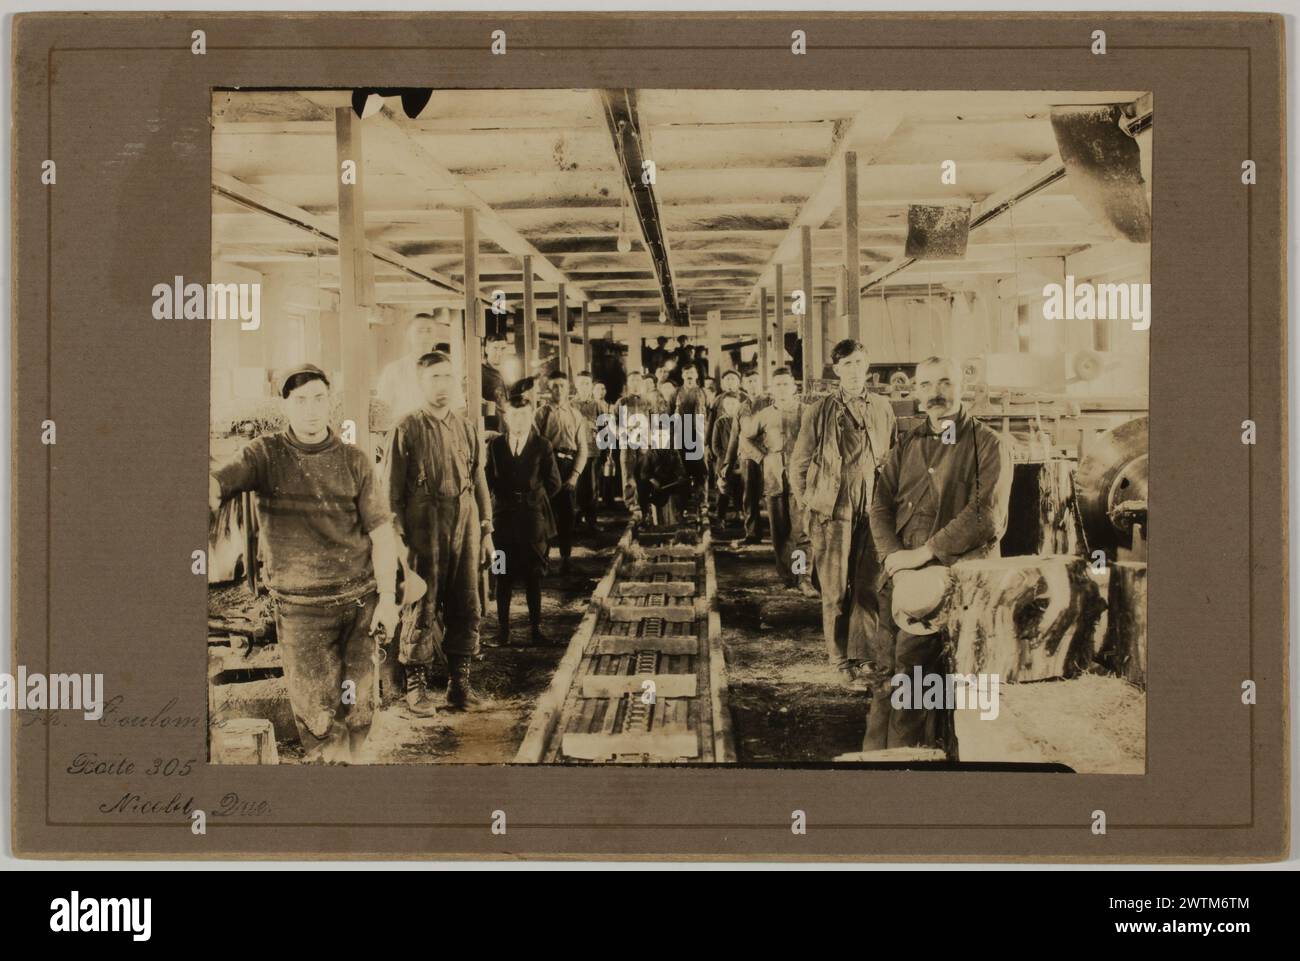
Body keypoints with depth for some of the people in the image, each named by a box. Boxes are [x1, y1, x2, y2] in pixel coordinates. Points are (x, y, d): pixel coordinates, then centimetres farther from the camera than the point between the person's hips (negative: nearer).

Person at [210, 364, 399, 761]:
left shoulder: (354, 460, 4)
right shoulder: (266, 454, -1)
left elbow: (382, 531, 4)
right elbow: (221, 480, -21)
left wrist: (388, 597, -2)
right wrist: (210, 488, -46)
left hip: (359, 599, 2)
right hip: (300, 605, -2)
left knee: (358, 704, 6)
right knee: (317, 710, 1)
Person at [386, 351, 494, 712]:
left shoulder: (468, 427, 11)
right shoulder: (407, 428, -2)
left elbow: (479, 479, 13)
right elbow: (394, 487, -2)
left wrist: (486, 529, 11)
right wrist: (398, 536, -7)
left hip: (465, 524, 4)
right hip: (424, 528, -4)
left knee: (466, 605, 7)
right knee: (423, 606, -1)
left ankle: (459, 682, 17)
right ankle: (416, 685, 9)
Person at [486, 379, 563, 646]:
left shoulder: (542, 446, 2)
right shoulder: (495, 446, 6)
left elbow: (553, 483, 4)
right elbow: (488, 482, 7)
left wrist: (533, 500, 3)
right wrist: (507, 499, 0)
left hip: (533, 521, -1)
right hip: (503, 519, 1)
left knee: (533, 576, 4)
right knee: (503, 577, 3)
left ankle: (536, 628, 12)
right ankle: (502, 630, 10)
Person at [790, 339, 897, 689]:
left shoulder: (882, 408, 8)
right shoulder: (818, 411, -2)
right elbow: (798, 465, 3)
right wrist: (809, 505, 0)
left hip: (872, 511, 3)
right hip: (834, 512, -3)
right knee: (836, 590, 0)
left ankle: (867, 654, 17)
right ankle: (839, 662, 8)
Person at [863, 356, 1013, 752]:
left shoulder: (988, 445, 1)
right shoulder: (906, 445, 18)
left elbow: (986, 516, -11)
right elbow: (880, 505, 11)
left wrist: (924, 552, -13)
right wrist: (894, 559, -8)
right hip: (902, 576, 5)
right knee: (885, 672, -1)